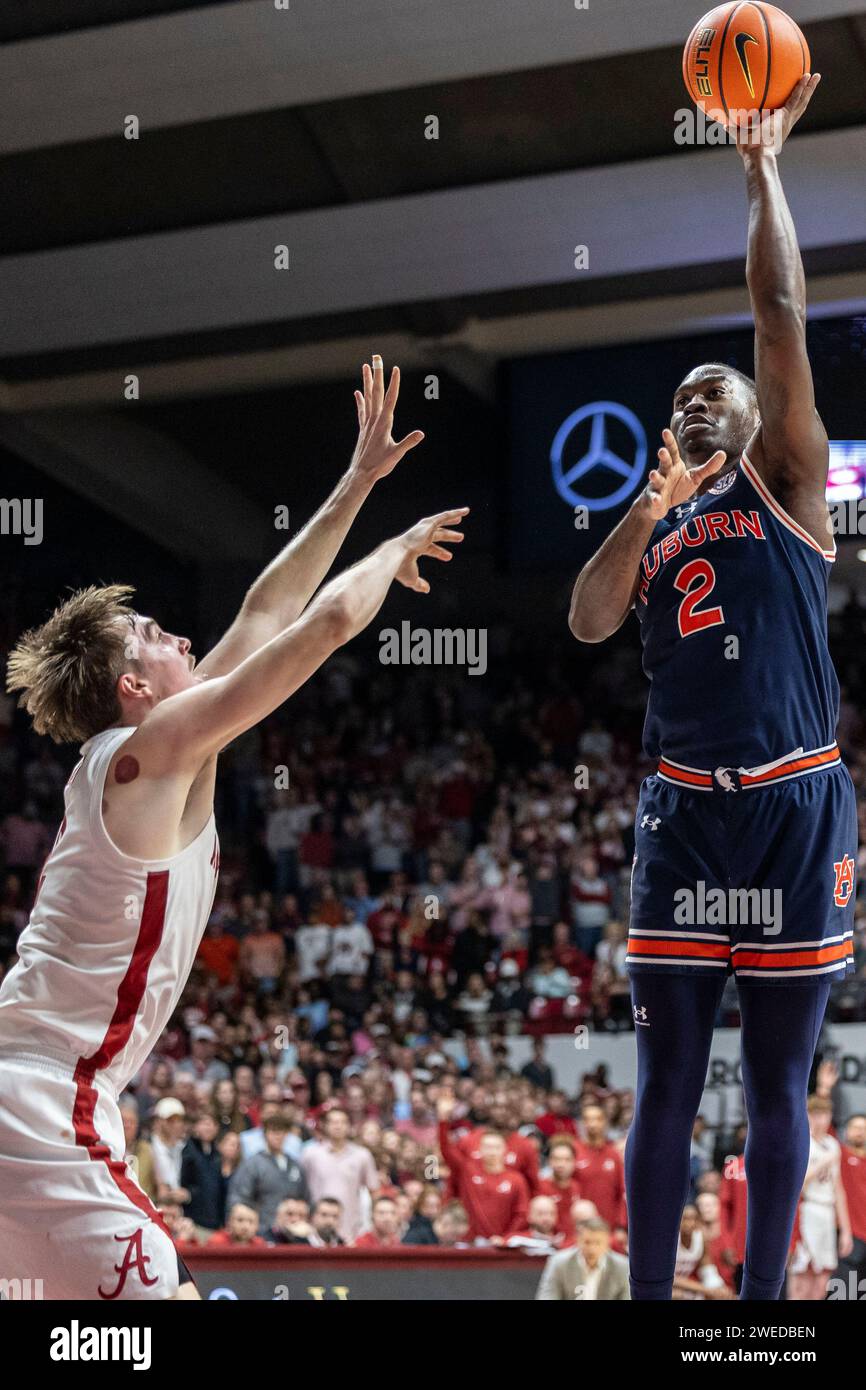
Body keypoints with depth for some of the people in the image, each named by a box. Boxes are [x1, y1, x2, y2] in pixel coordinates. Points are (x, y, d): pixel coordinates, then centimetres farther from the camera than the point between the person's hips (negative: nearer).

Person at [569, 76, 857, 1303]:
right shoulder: (652, 525, 17)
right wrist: (647, 513, -9)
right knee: (666, 1087, 1)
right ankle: (649, 1301, 7)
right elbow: (587, 623, 0)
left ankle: (763, 1305, 12)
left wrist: (763, 170, -3)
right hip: (685, 808, 3)